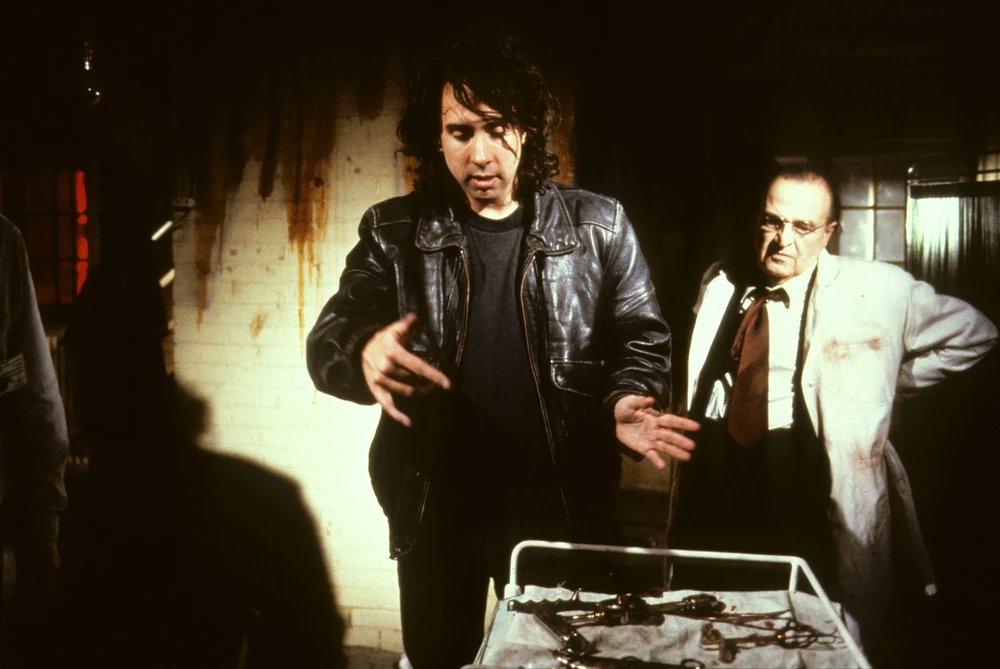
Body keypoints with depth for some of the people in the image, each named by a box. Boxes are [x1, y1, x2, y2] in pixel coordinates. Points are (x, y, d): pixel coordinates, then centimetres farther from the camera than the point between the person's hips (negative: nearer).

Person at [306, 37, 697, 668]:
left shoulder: (598, 225, -4)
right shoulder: (395, 231, -2)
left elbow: (641, 338, 3)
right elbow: (328, 340, -7)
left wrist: (628, 401, -20)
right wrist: (364, 352, -31)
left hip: (562, 505, 0)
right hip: (436, 509, 1)